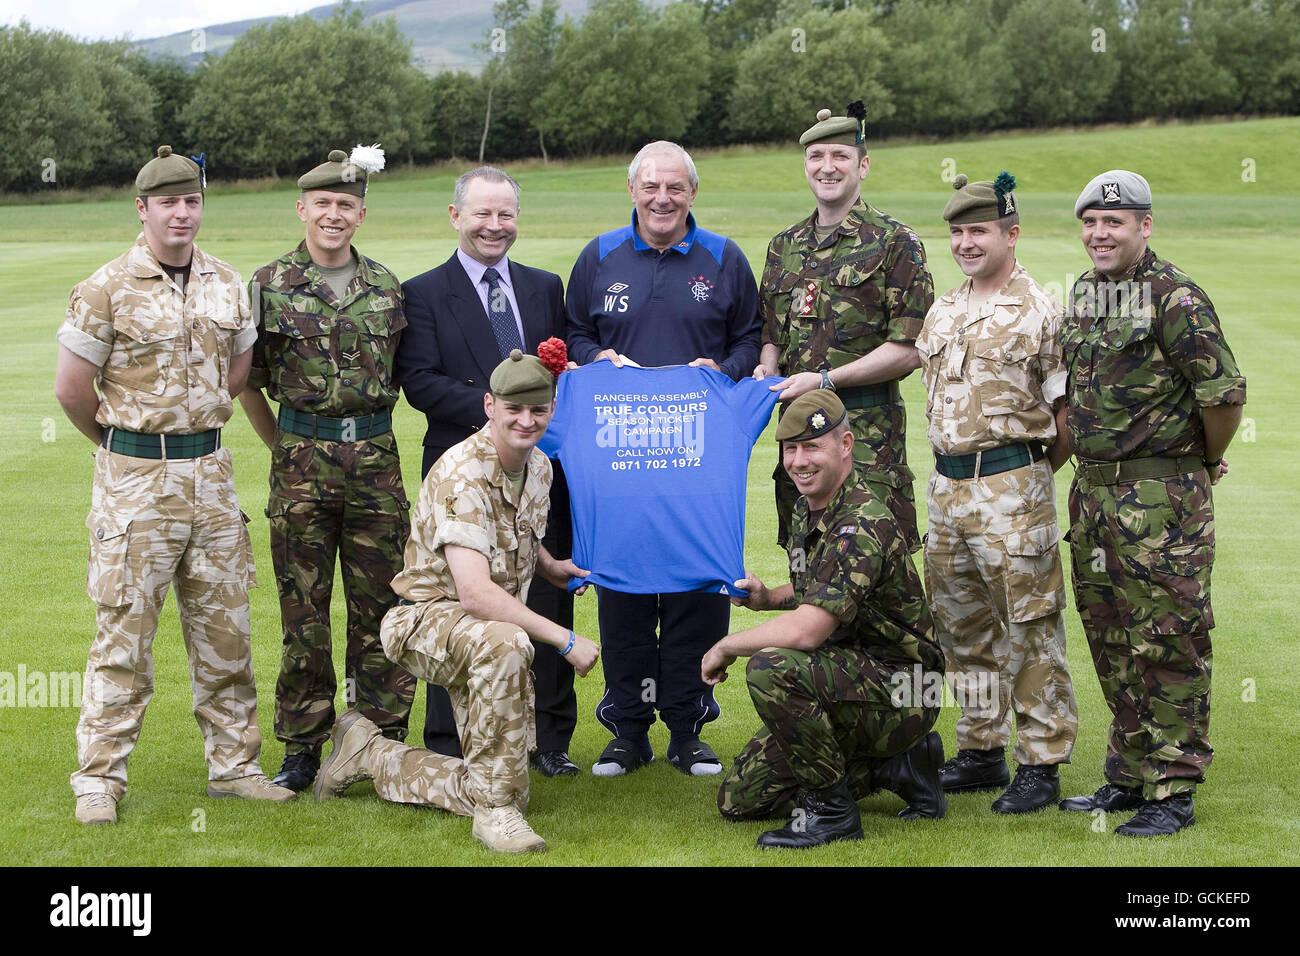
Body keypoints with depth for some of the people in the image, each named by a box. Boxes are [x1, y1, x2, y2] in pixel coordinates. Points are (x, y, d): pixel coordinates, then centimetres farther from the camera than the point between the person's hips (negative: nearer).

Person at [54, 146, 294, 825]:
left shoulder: (227, 284, 8)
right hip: (134, 480, -5)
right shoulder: (109, 289, -8)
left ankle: (234, 764, 19)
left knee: (223, 625, 9)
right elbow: (71, 386, -4)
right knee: (123, 628, -2)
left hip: (210, 470, 5)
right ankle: (99, 777, 6)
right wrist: (125, 442, 9)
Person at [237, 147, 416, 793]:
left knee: (380, 607, 5)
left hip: (376, 457, 2)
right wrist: (286, 448, 7)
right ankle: (303, 747, 11)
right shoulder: (270, 285, 0)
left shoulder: (386, 287, 8)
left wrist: (369, 435, 13)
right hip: (301, 463, -2)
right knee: (304, 614, 2)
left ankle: (383, 740, 15)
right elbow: (248, 382, 7)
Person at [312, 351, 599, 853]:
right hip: (428, 618, -8)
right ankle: (495, 809, -31)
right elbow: (474, 593, -34)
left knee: (496, 790, 0)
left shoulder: (539, 467, 3)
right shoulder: (462, 474, -24)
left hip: (483, 642, 8)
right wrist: (565, 640, -33)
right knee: (505, 642, -42)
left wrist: (551, 566, 6)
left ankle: (370, 754, 23)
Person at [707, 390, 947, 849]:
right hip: (848, 685, 10)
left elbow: (807, 630, -33)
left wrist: (725, 647, -17)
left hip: (897, 694, -10)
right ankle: (894, 765, 11)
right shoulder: (806, 510, 7)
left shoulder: (863, 524, -24)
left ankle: (831, 808, -15)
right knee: (740, 799, 6)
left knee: (771, 668, -33)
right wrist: (767, 597, 5)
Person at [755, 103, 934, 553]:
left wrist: (825, 379, -15)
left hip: (870, 432, -6)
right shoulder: (784, 247, 16)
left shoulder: (895, 243, -3)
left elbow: (908, 349, -9)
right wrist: (766, 370, 0)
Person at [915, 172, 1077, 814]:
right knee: (962, 626, 13)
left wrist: (1025, 466, 0)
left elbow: (1068, 407, -4)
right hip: (946, 484, 7)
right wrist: (957, 463, 13)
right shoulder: (941, 313, 13)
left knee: (1030, 626, -3)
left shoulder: (1041, 312, -6)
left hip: (1011, 485, -7)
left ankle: (1041, 764, 4)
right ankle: (981, 753, 24)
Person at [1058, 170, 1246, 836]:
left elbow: (1225, 391, -15)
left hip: (1161, 495, -8)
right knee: (1111, 642, 13)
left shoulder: (1174, 297, -13)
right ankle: (1128, 775, 24)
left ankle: (1173, 791, 3)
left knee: (1168, 644, -3)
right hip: (1092, 489, 8)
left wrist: (1205, 462, -3)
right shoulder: (1082, 296, 13)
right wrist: (1063, 457, 19)